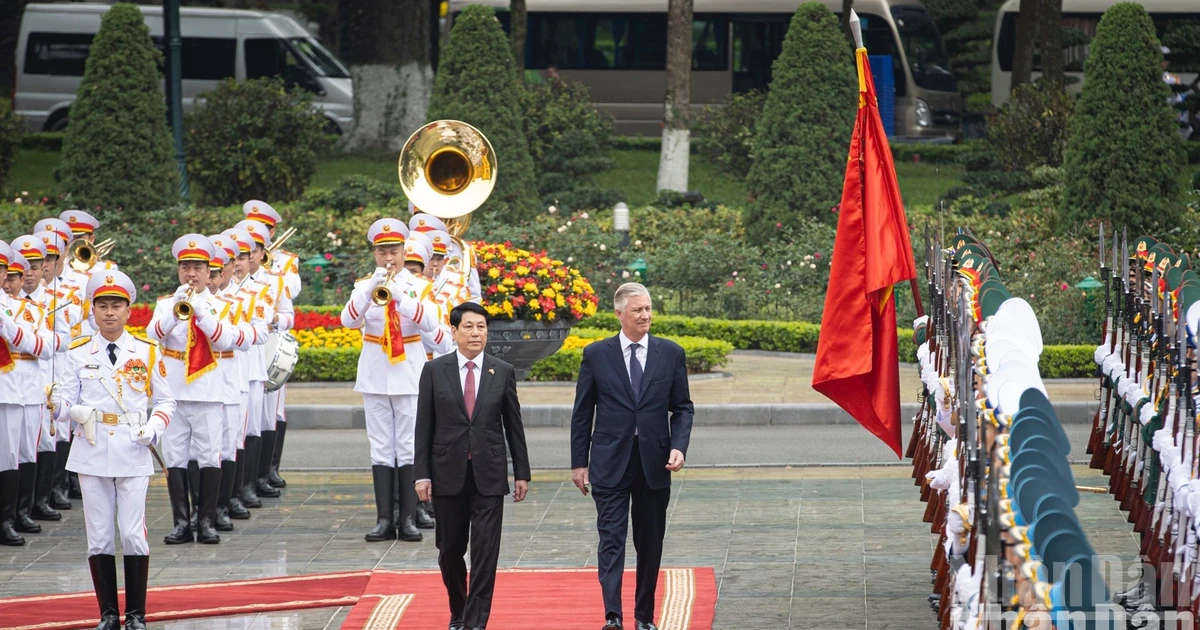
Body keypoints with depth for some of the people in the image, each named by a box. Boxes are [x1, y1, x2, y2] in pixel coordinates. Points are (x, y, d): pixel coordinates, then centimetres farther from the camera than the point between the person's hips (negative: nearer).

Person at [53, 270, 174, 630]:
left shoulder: (147, 352, 4)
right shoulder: (78, 353, 5)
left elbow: (165, 401, 9)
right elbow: (66, 397, 2)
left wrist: (155, 428, -10)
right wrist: (67, 408, -22)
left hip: (132, 453, -1)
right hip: (92, 452, 1)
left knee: (133, 534, -3)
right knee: (99, 536, 4)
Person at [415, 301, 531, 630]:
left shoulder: (503, 372, 4)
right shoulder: (434, 371, 1)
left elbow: (514, 426, 7)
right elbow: (424, 426, 1)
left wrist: (522, 473, 5)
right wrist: (422, 474, -5)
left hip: (489, 475, 0)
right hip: (448, 474, 0)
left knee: (485, 551, -7)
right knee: (450, 550, 9)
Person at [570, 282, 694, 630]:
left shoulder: (671, 353, 4)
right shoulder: (596, 354, 1)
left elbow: (682, 407, 8)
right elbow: (582, 413, 5)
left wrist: (679, 446, -8)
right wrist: (579, 462, 2)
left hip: (654, 462, 2)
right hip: (610, 463, -2)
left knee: (650, 544, 9)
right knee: (611, 540, -10)